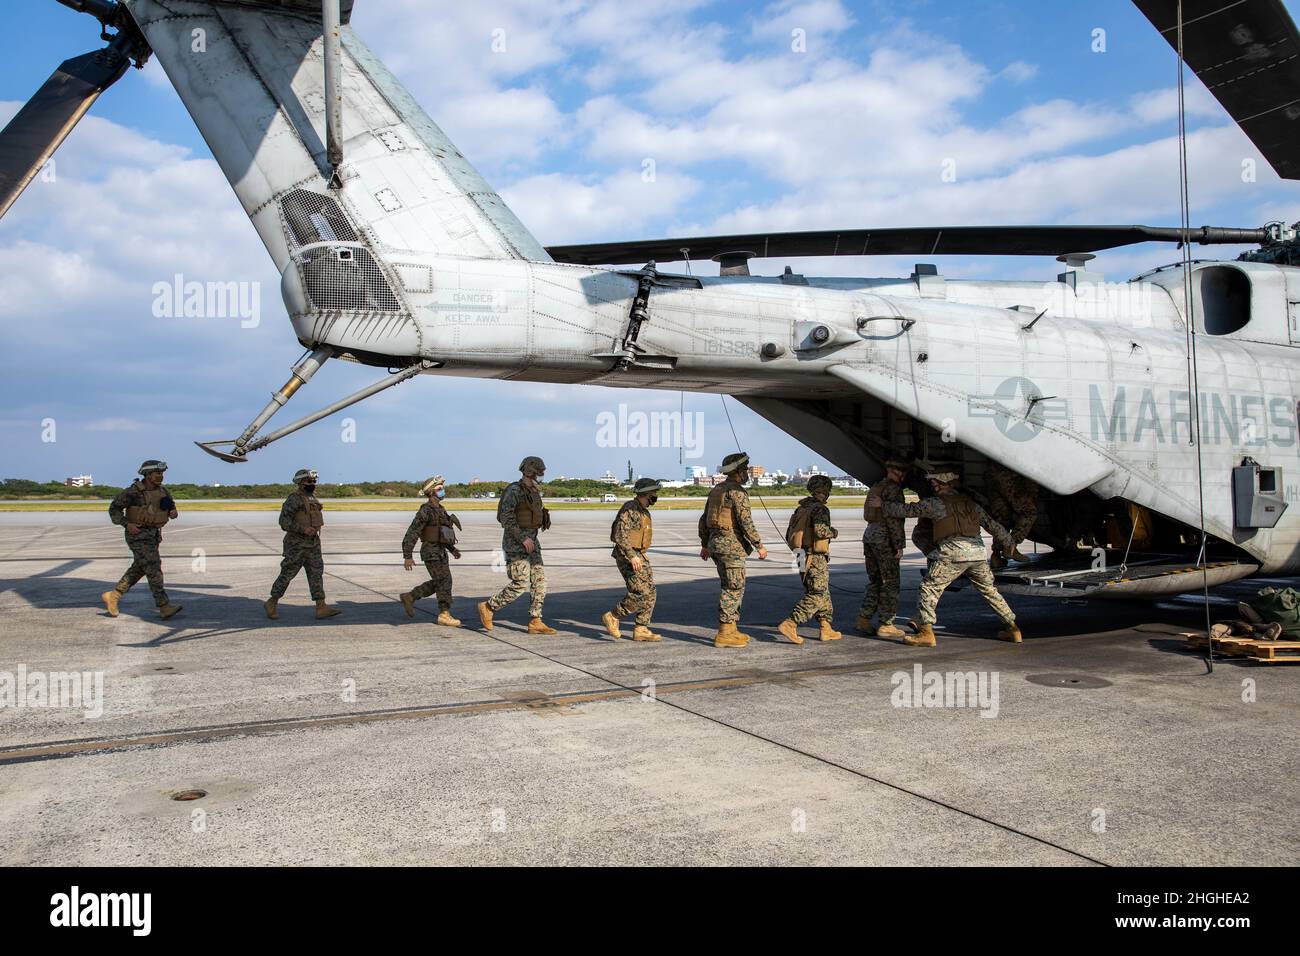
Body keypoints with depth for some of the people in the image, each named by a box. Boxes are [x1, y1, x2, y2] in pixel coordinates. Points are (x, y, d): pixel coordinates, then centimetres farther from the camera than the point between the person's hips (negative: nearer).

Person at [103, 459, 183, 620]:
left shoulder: (162, 491, 4)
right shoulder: (133, 492, -13)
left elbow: (171, 507, 17)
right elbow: (114, 509, -5)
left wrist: (173, 513, -7)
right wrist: (127, 524, -19)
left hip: (153, 534, 8)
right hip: (137, 535, -8)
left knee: (138, 569, 14)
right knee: (153, 568, -14)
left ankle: (112, 596, 30)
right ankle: (164, 607, -17)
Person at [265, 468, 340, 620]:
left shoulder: (313, 498, 12)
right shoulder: (294, 499, -12)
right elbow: (284, 521, -18)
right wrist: (303, 529, -25)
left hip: (313, 544, 7)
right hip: (296, 544, -7)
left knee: (316, 573, -1)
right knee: (287, 574, 0)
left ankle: (321, 607, -5)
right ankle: (272, 604, 16)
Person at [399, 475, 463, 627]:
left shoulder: (439, 509, 14)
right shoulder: (426, 510, -15)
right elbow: (412, 533, -17)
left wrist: (452, 549, 21)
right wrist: (407, 556, -21)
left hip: (440, 551, 9)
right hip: (431, 552, -9)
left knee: (437, 583, 15)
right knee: (444, 581, -8)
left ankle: (409, 597, 26)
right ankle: (444, 615, -2)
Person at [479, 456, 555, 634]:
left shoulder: (533, 492, 14)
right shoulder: (514, 490, -15)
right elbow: (506, 516, -23)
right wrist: (523, 538, -26)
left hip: (530, 541, 9)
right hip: (515, 541, -9)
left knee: (539, 581, 1)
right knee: (520, 584, -10)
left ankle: (535, 622, 4)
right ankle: (488, 607, 7)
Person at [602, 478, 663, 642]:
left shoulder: (643, 511, 14)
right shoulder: (629, 509, -16)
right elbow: (620, 535, -23)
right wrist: (632, 556, -26)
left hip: (638, 556, 10)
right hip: (627, 556, -10)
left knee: (650, 593, 4)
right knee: (640, 593, -15)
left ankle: (641, 630, 8)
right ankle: (612, 617, 0)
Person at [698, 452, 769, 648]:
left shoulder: (716, 490, 15)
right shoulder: (737, 491, -12)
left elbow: (704, 519, 19)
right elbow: (745, 521, -19)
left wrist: (705, 545, 26)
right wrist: (759, 545, -13)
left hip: (716, 544, 9)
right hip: (731, 545, -9)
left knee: (734, 587, 16)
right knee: (733, 589, -5)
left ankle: (731, 630, 18)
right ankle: (723, 635, -5)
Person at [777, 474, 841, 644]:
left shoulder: (800, 509, 13)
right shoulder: (820, 509, -11)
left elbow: (788, 536, 15)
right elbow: (820, 529, -28)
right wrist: (833, 532, -8)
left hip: (802, 558, 9)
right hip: (816, 559, -9)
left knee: (823, 593, 17)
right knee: (817, 595, -6)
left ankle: (826, 629, 18)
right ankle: (789, 624, -15)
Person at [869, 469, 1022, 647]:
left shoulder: (935, 503, 6)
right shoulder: (969, 502, 22)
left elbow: (907, 510, 8)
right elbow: (991, 524, 23)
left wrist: (882, 504, 19)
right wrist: (1008, 540, 36)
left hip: (953, 552, -6)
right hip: (977, 551, 6)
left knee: (929, 588, -2)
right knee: (989, 590, 20)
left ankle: (925, 632, -10)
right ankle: (1012, 628, 24)